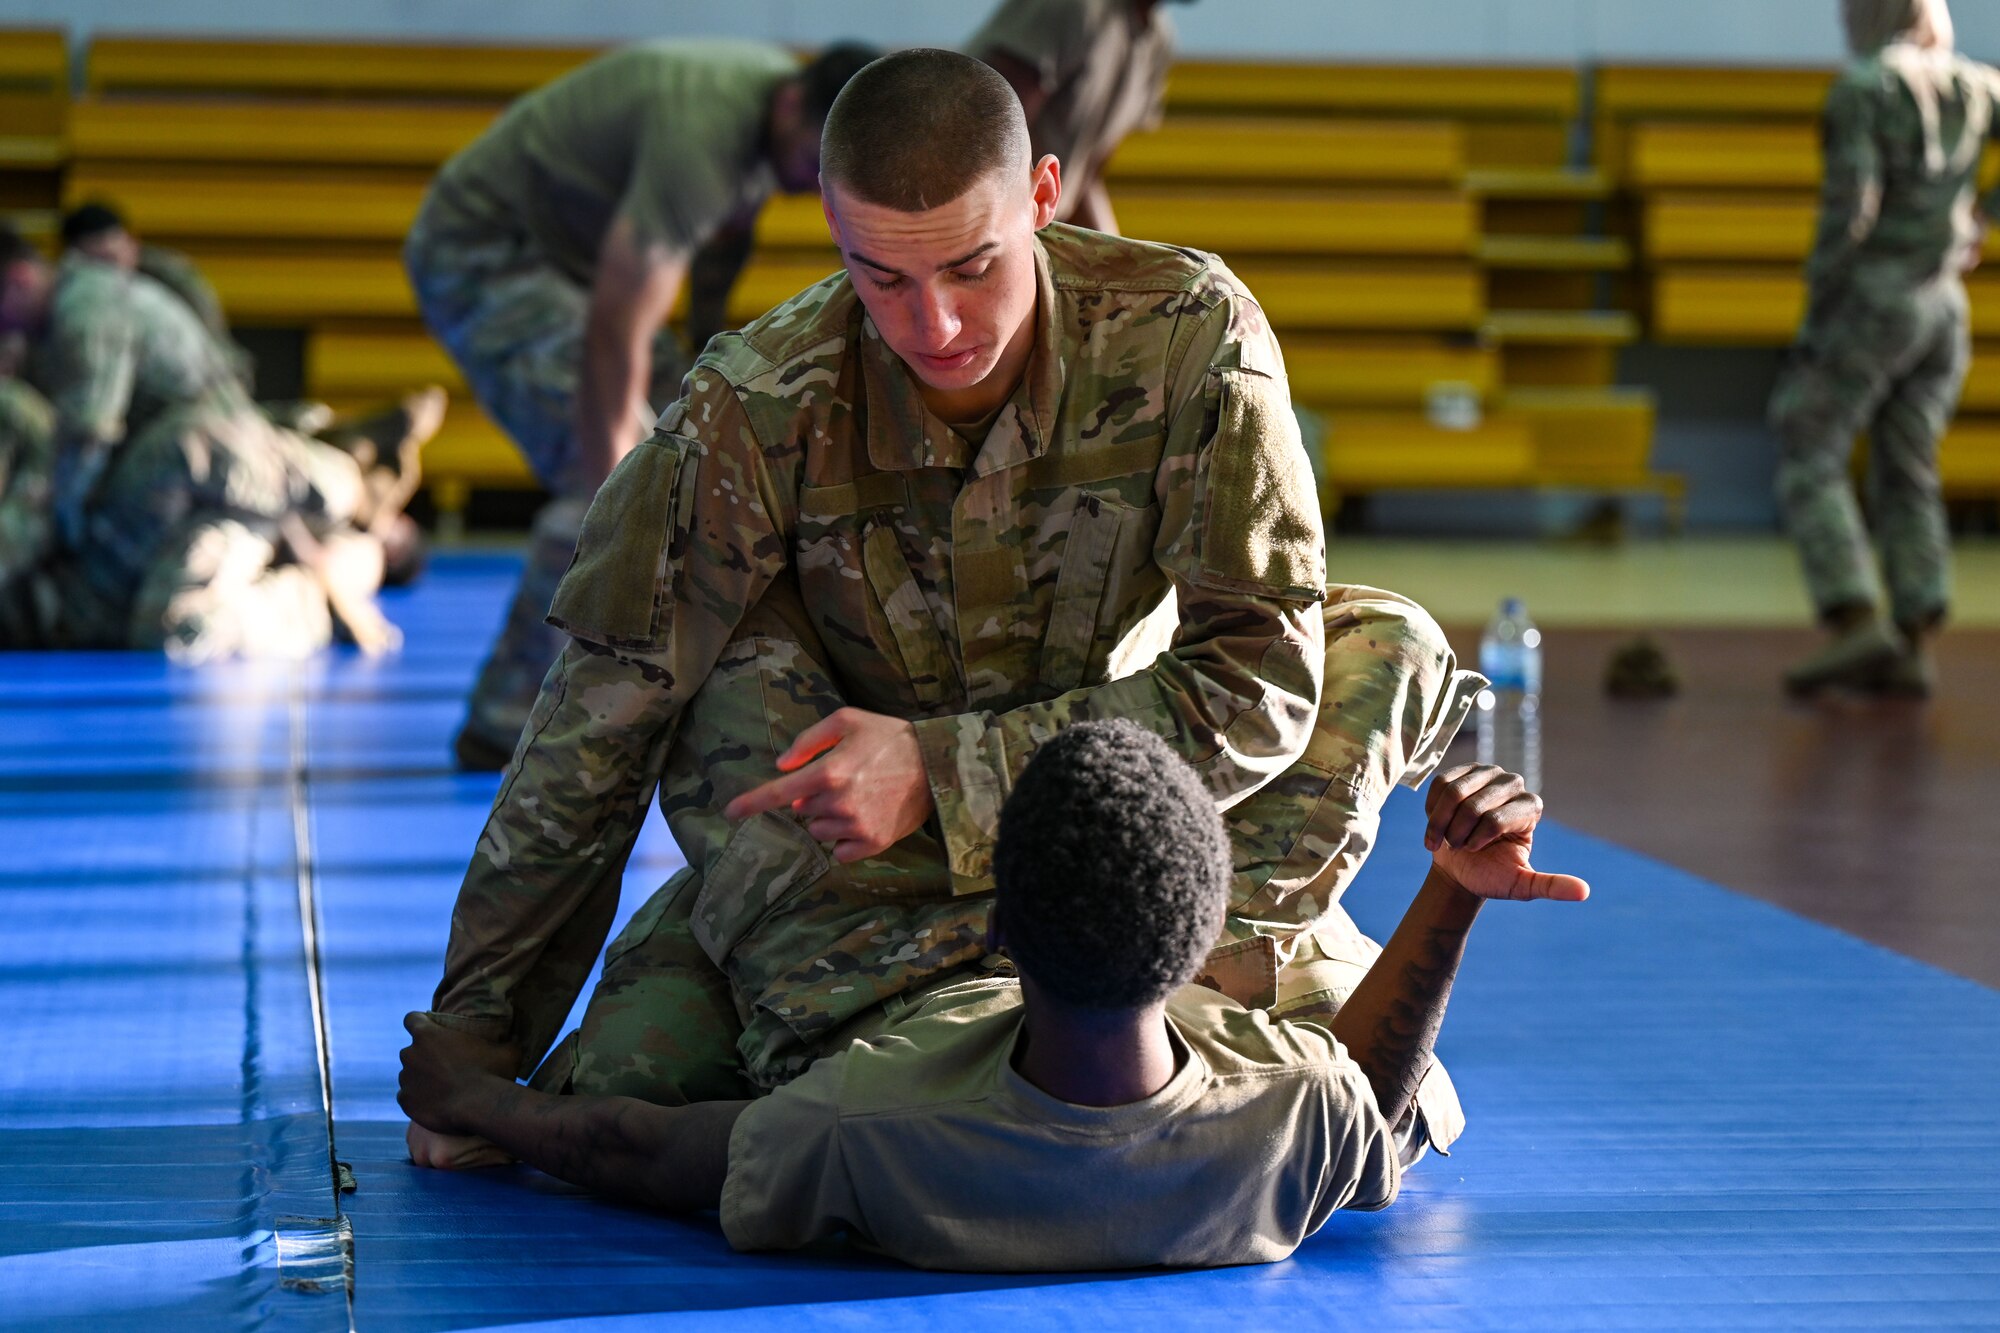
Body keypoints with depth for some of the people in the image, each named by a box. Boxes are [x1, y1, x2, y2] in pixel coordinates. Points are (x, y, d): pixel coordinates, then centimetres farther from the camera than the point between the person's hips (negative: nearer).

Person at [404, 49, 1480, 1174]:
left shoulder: (1192, 336, -24)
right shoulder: (762, 409, -24)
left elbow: (1259, 675, -24)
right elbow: (596, 731, -17)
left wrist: (941, 770, -33)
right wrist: (476, 1036, -15)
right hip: (860, 837, -1)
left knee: (1384, 644, -24)